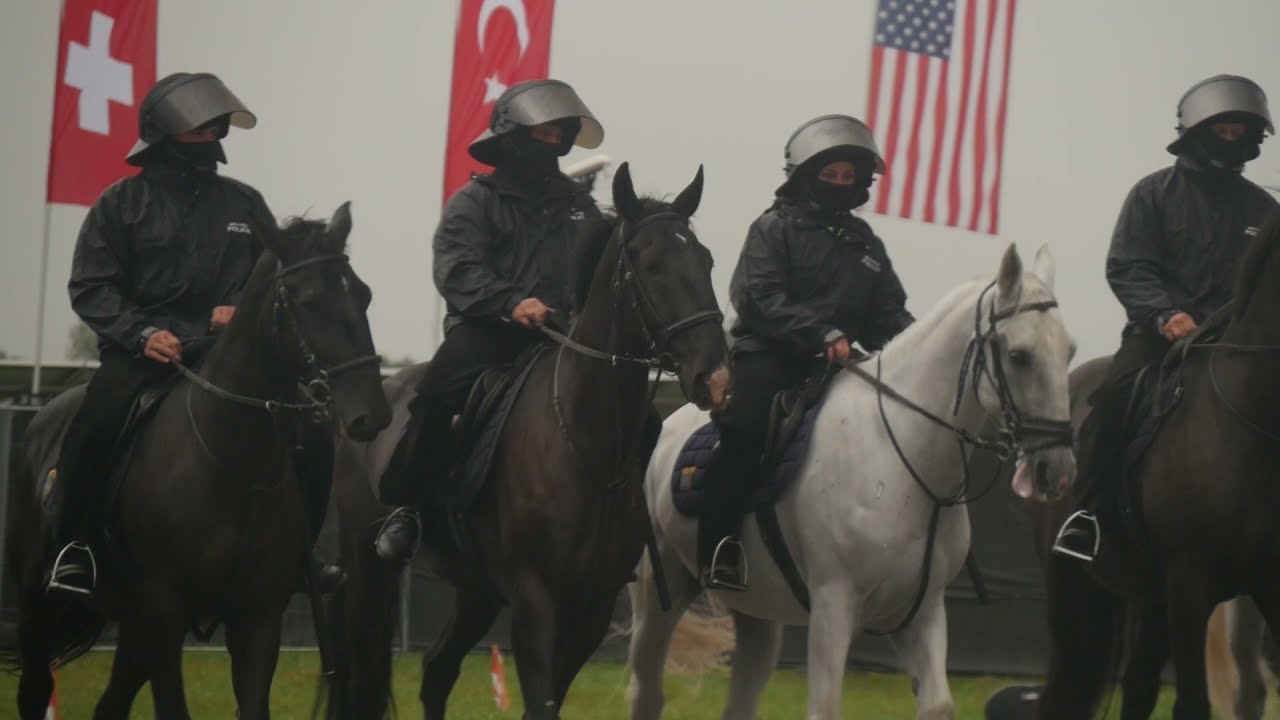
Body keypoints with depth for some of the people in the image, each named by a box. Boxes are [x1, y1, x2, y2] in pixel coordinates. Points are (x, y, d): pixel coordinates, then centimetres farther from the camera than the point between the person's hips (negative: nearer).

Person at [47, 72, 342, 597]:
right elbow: (90, 288, -1)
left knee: (313, 431, -14)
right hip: (142, 350, -3)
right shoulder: (122, 204, 4)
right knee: (95, 425, -32)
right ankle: (74, 545, -15)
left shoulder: (244, 203, 12)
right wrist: (143, 333, -17)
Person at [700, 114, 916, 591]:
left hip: (835, 364, 6)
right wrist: (822, 334, -22)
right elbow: (760, 299, -10)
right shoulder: (775, 228, 3)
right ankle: (718, 541, -28)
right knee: (747, 424, -32)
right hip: (769, 355, -6)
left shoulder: (864, 243, 21)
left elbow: (887, 315, 19)